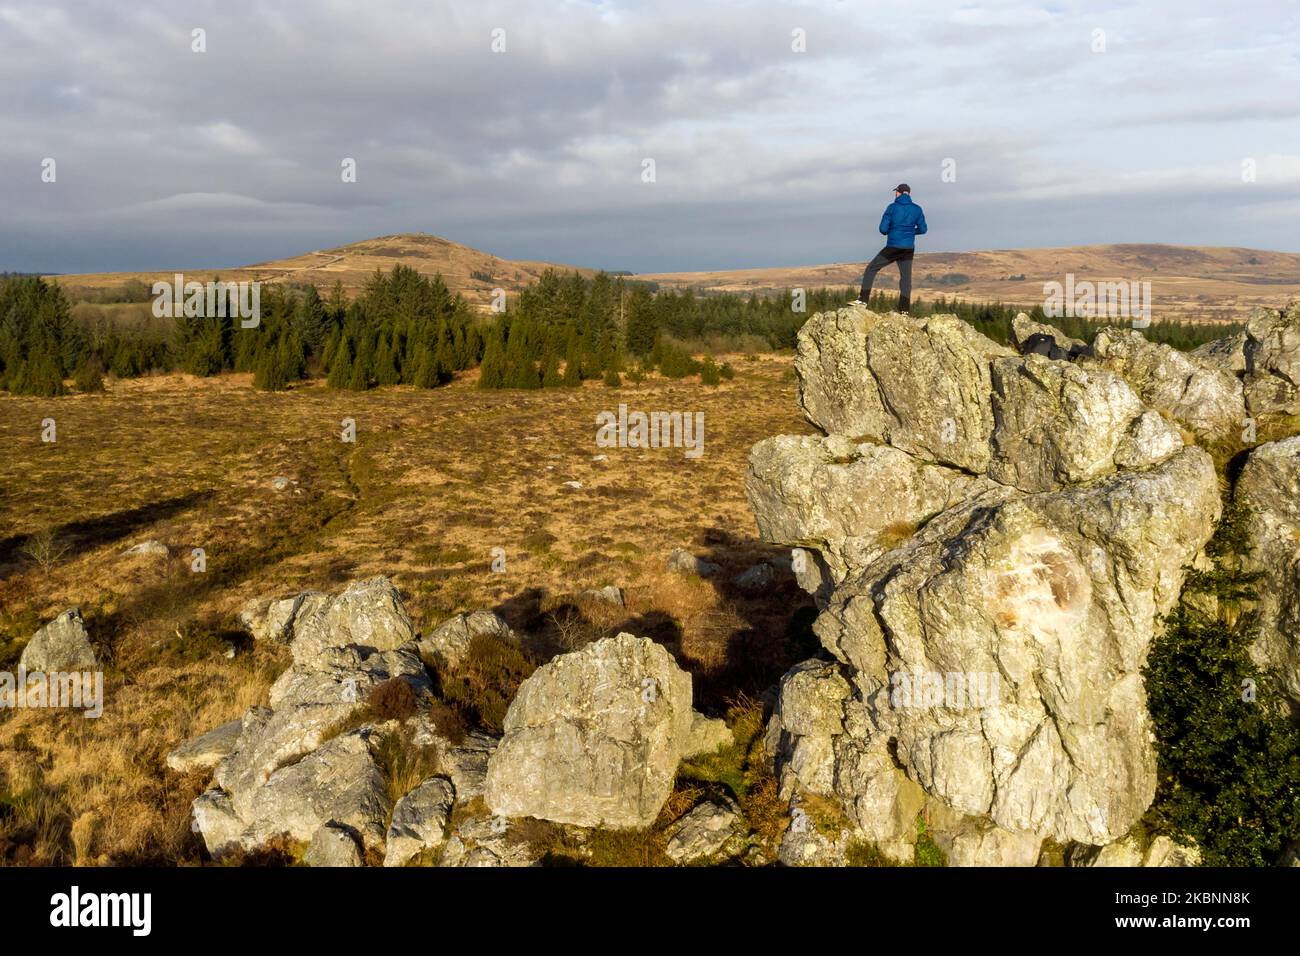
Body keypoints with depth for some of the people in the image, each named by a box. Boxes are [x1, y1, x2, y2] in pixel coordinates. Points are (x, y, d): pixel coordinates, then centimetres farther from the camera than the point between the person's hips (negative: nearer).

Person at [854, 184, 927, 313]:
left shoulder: (892, 207, -5)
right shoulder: (917, 209, 3)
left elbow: (883, 229, -7)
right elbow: (923, 229, 6)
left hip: (892, 248, -3)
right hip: (908, 249, 3)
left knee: (871, 269, 8)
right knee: (906, 277, 8)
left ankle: (863, 299, 0)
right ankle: (904, 309, 1)